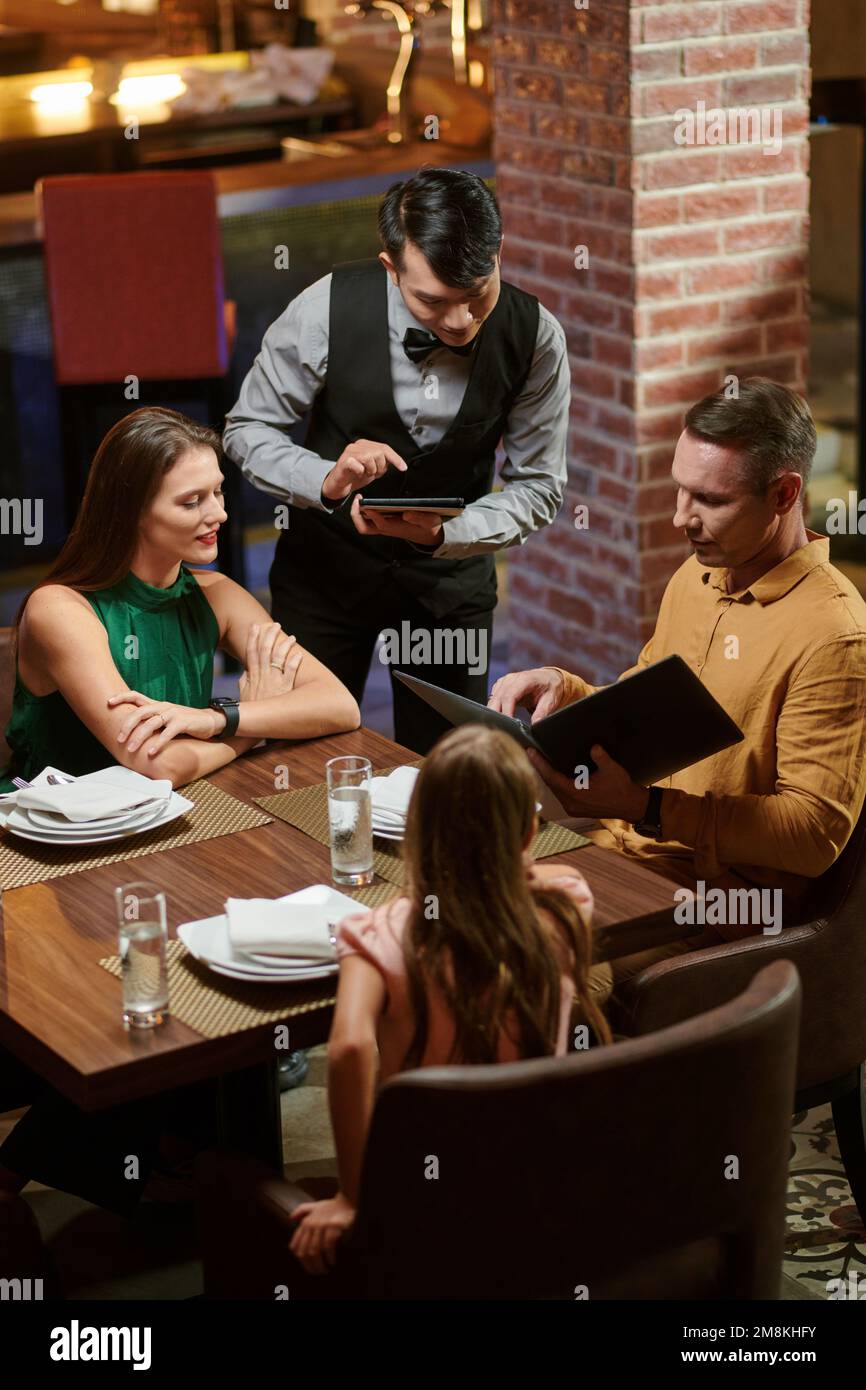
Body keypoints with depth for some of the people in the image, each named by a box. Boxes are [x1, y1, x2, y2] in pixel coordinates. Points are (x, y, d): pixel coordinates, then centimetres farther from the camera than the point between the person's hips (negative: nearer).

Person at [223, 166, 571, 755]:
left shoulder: (536, 337, -18)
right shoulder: (327, 309, -22)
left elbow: (538, 486, -9)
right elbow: (248, 429, -10)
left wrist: (442, 535, -27)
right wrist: (327, 480, -30)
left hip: (452, 568, 1)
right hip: (326, 557, -1)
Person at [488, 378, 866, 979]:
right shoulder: (696, 578, 11)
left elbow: (817, 831, -20)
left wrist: (648, 807, -28)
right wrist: (565, 689, 2)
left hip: (714, 900, -8)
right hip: (616, 850, 8)